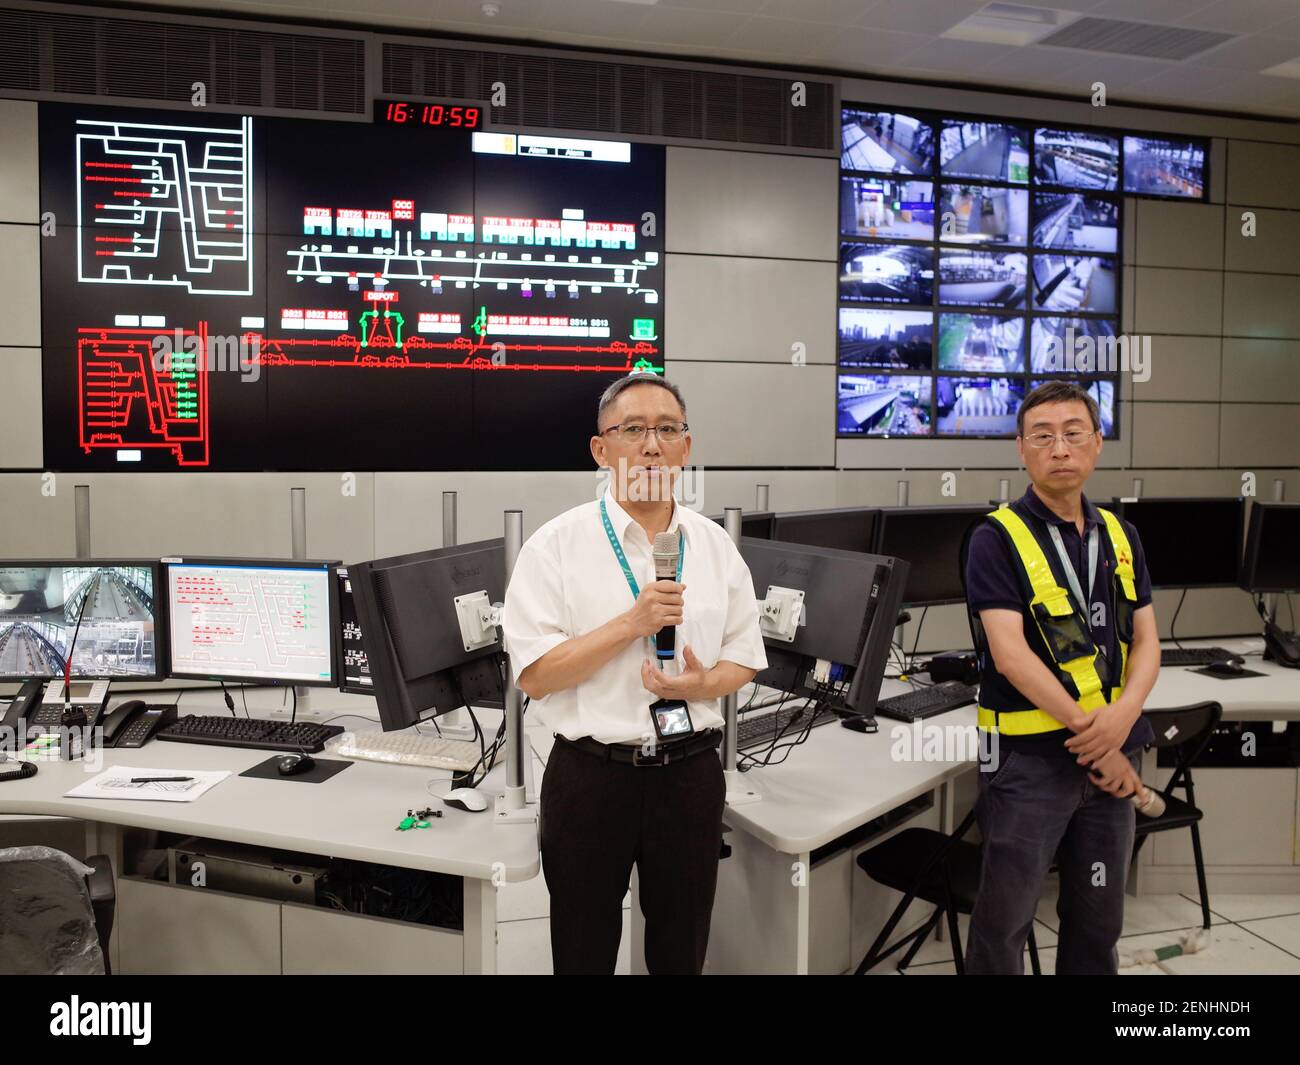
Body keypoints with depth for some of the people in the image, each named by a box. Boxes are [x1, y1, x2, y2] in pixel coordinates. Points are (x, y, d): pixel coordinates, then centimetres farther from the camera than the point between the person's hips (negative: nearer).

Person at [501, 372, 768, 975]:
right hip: (591, 773, -2)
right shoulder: (557, 545, -8)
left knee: (682, 949, 18)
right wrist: (631, 623, -21)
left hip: (691, 772, 3)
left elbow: (744, 659, 9)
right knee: (584, 950, 16)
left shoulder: (716, 546, 4)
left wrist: (703, 683, -13)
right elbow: (533, 676, -12)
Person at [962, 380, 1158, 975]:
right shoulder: (998, 539, -9)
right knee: (1004, 919, 4)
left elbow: (1145, 643, 5)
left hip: (1112, 754, 6)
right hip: (1030, 753, -5)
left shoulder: (1120, 537, 9)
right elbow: (1010, 656, -17)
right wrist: (1090, 733, -18)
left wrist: (1124, 713, -15)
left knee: (1098, 916, 17)